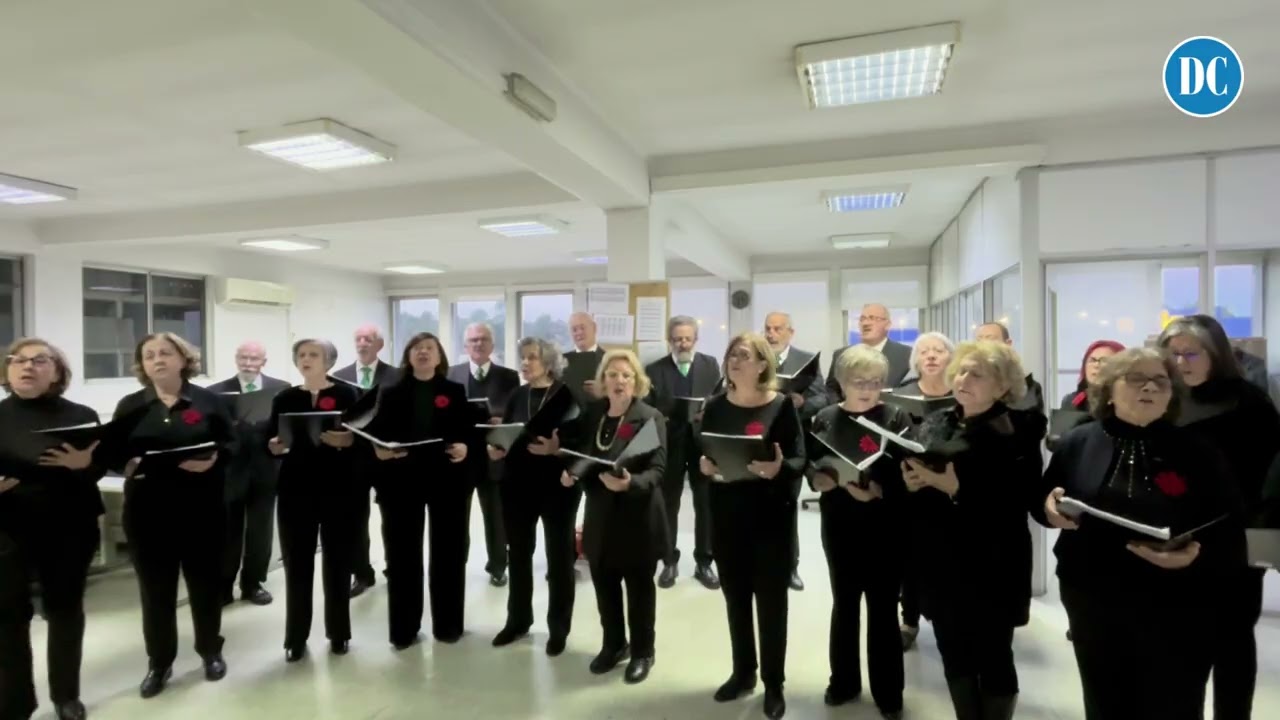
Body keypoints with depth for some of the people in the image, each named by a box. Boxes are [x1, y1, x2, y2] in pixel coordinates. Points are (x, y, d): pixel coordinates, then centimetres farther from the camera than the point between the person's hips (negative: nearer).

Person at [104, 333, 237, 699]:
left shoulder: (209, 401, 1)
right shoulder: (130, 406, 6)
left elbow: (231, 443, 0)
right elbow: (111, 452, 5)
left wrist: (213, 458, -20)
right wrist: (125, 465, -16)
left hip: (201, 509, -1)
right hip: (148, 511, 1)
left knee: (205, 581, 10)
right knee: (155, 588, 9)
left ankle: (211, 652, 28)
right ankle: (159, 663, 25)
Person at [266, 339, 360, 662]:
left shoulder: (347, 394, 2)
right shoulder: (284, 399, 10)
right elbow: (269, 443, 7)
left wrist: (346, 440, -25)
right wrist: (275, 446, -15)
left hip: (338, 488, -2)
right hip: (295, 489, 2)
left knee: (338, 560, 6)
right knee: (297, 563, 5)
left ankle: (338, 633, 20)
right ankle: (296, 638, 17)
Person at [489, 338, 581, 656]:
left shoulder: (568, 396, -7)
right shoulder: (516, 397, 8)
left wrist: (557, 448, -29)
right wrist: (495, 450, -10)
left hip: (557, 486, -4)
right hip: (518, 485, 5)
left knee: (559, 556, 9)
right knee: (518, 554, 14)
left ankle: (558, 627, 22)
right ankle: (518, 620, 32)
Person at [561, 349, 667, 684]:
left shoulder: (650, 418, -12)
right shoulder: (592, 415, 5)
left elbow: (656, 471, -17)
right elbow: (579, 456, 13)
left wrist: (630, 483, -35)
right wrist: (570, 474, -7)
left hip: (638, 518, -4)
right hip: (600, 515, 5)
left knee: (639, 586, 11)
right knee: (604, 584, 14)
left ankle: (642, 652, 31)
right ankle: (613, 645, 37)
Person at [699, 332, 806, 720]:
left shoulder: (782, 404, -7)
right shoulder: (716, 406, 3)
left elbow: (799, 459, -9)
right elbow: (701, 456, 7)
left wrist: (779, 468, -29)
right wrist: (704, 466, -15)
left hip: (771, 514, -3)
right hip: (727, 514, 4)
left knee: (771, 600, 8)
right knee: (735, 598, 15)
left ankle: (774, 684, 25)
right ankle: (742, 673, 34)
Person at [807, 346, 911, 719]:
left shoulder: (896, 418, -4)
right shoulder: (825, 418, 3)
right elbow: (811, 466, 1)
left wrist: (879, 490, -26)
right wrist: (820, 478, -20)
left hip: (884, 527, -2)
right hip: (839, 525, 3)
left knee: (883, 608, 8)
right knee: (844, 603, 16)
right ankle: (844, 681, 34)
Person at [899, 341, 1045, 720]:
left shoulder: (1016, 432, -10)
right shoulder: (933, 424, 6)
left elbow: (1018, 502, -19)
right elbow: (910, 477, 11)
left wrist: (956, 487, -25)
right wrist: (910, 482, -11)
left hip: (990, 567, -5)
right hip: (940, 564, 5)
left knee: (993, 658, 10)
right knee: (954, 656, 17)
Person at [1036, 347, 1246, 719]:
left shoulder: (1197, 452, -2)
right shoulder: (1077, 443, 1)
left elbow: (1230, 533, -4)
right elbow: (1041, 504, 9)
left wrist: (1197, 555, -23)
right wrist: (1050, 507, -13)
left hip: (1175, 614, -1)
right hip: (1094, 608, 2)